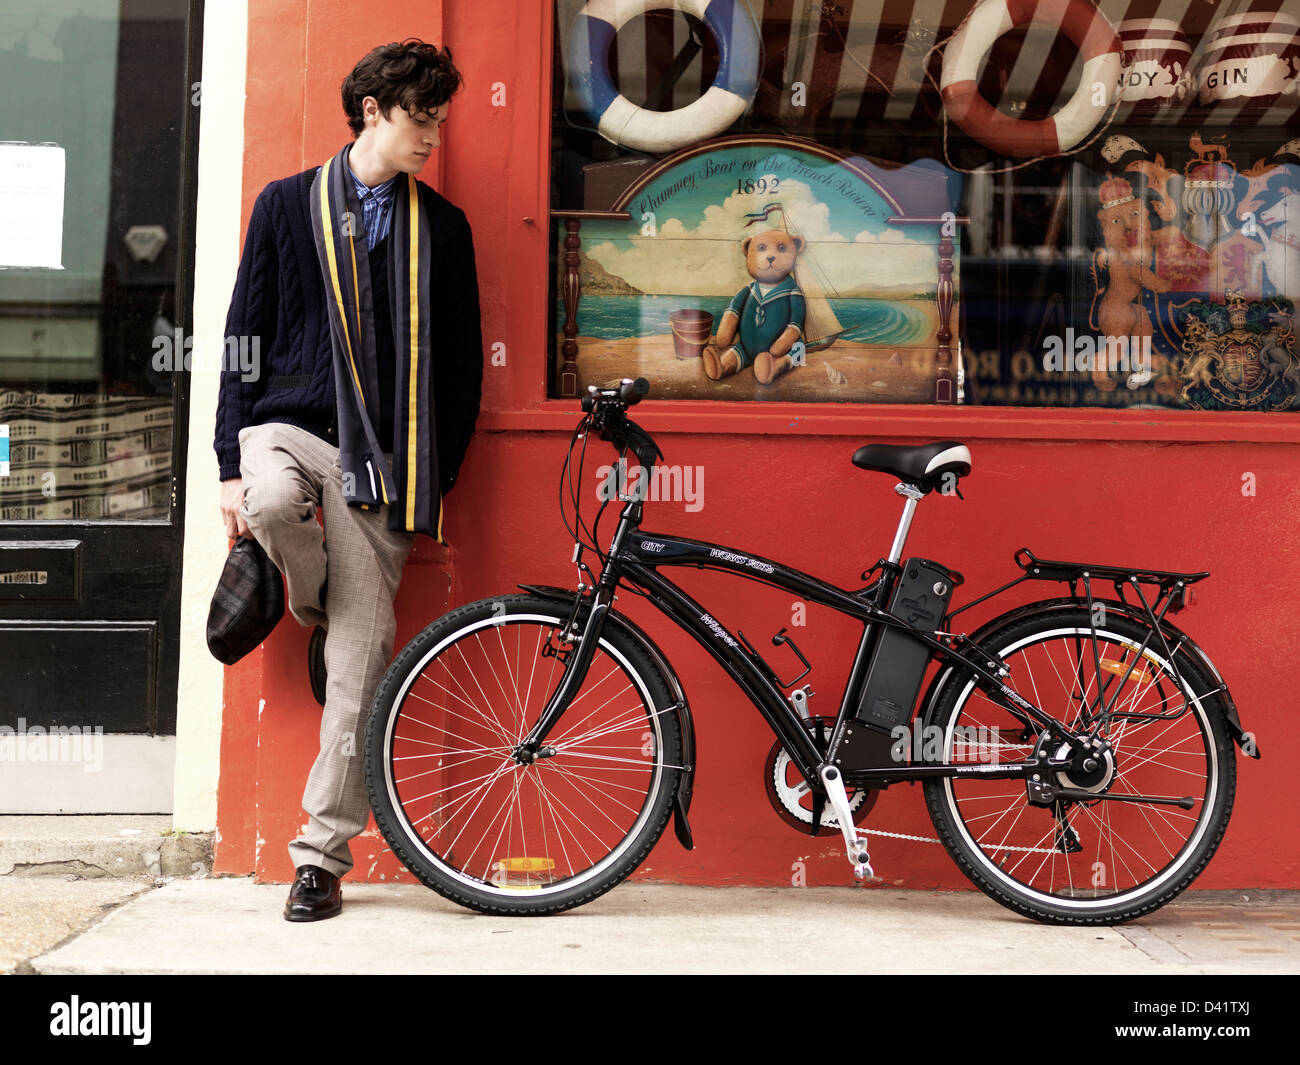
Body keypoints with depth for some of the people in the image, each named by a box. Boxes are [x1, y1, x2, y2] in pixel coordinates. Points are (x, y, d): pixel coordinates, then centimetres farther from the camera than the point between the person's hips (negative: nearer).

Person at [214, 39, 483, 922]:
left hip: (381, 457, 1)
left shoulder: (444, 227, 11)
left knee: (359, 666, -4)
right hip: (288, 424, 0)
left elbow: (462, 360, 12)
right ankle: (316, 607, -1)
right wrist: (233, 462, 0)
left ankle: (323, 853, 9)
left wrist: (440, 470, 4)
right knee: (274, 501, -38)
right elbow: (245, 336, 7)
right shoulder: (287, 205, 9)